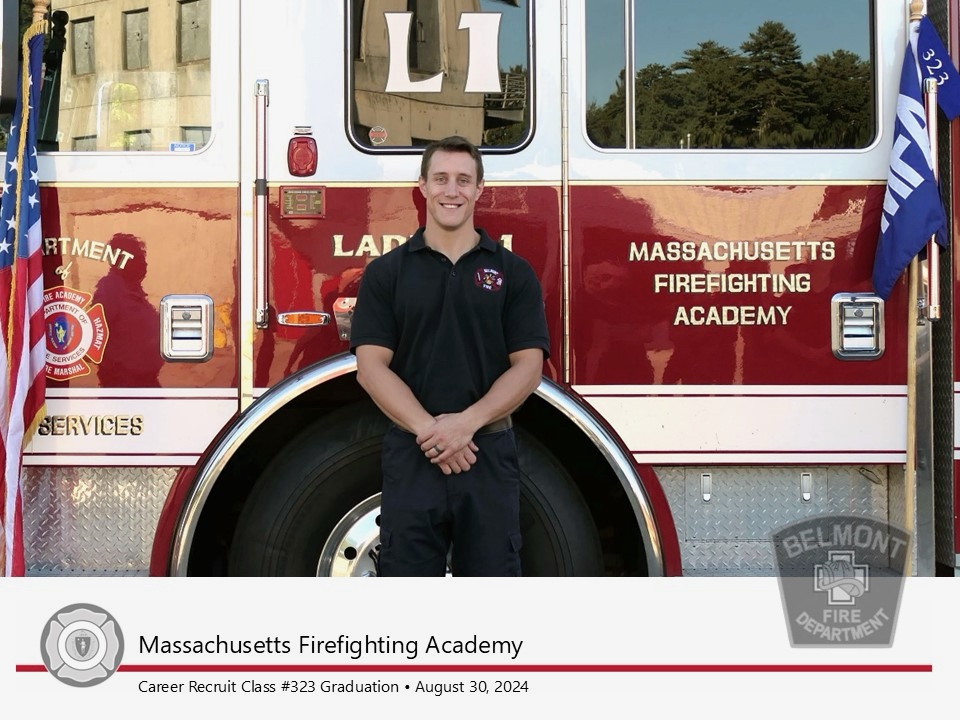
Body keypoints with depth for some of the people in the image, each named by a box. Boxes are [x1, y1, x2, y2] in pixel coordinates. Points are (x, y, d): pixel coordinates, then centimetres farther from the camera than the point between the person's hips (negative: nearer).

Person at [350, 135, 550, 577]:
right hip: (411, 457, 0)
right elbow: (371, 366, -3)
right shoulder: (386, 272, 5)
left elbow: (528, 366, -2)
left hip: (490, 457, 0)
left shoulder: (514, 273, 5)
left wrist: (467, 422, -17)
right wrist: (428, 430, -16)